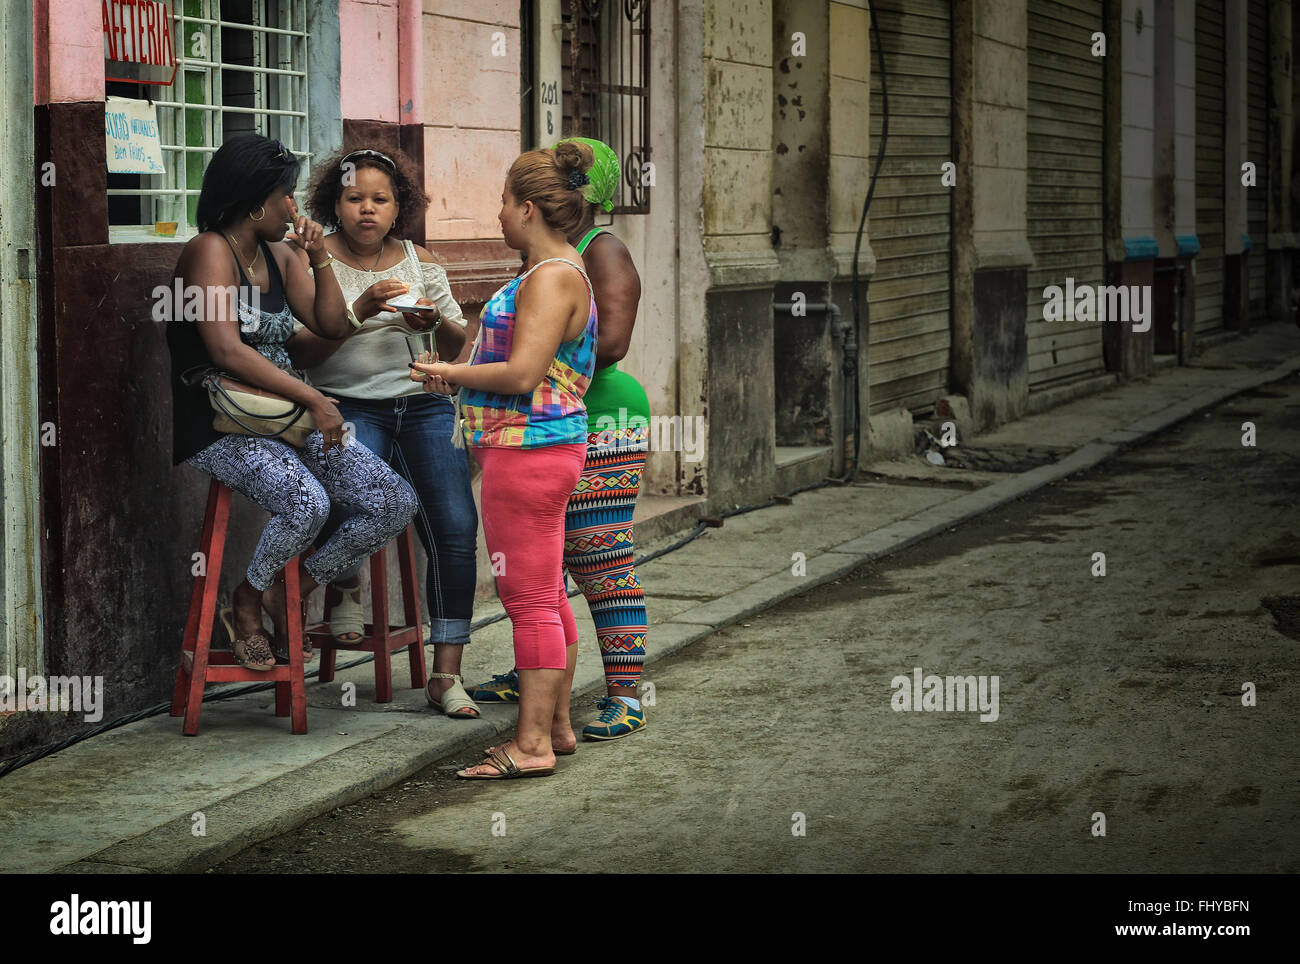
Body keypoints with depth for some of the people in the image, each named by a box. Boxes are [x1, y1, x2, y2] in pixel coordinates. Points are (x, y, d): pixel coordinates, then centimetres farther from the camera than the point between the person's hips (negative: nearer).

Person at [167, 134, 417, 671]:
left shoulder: (278, 254, 15)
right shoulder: (210, 250, -10)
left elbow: (332, 326, 17)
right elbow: (226, 350, -21)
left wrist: (319, 258, 4)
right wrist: (314, 399, -23)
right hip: (219, 430, -8)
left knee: (395, 503, -8)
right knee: (306, 501, -35)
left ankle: (294, 587, 11)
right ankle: (247, 603, -5)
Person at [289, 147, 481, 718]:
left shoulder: (419, 262, 14)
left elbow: (457, 349, 16)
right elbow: (301, 352, -7)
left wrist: (437, 322, -7)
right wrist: (360, 309, -18)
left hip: (424, 406, 4)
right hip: (350, 407, -3)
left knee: (456, 527, -14)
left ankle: (446, 674, -6)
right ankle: (344, 586, 2)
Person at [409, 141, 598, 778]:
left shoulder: (552, 278, -17)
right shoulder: (556, 272, 16)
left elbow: (522, 374, -24)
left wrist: (448, 373, -11)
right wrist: (458, 375, 17)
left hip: (528, 452, -11)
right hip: (540, 447, 11)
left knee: (530, 600, -7)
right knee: (546, 598, 15)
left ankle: (532, 743, -3)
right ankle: (556, 726, 23)